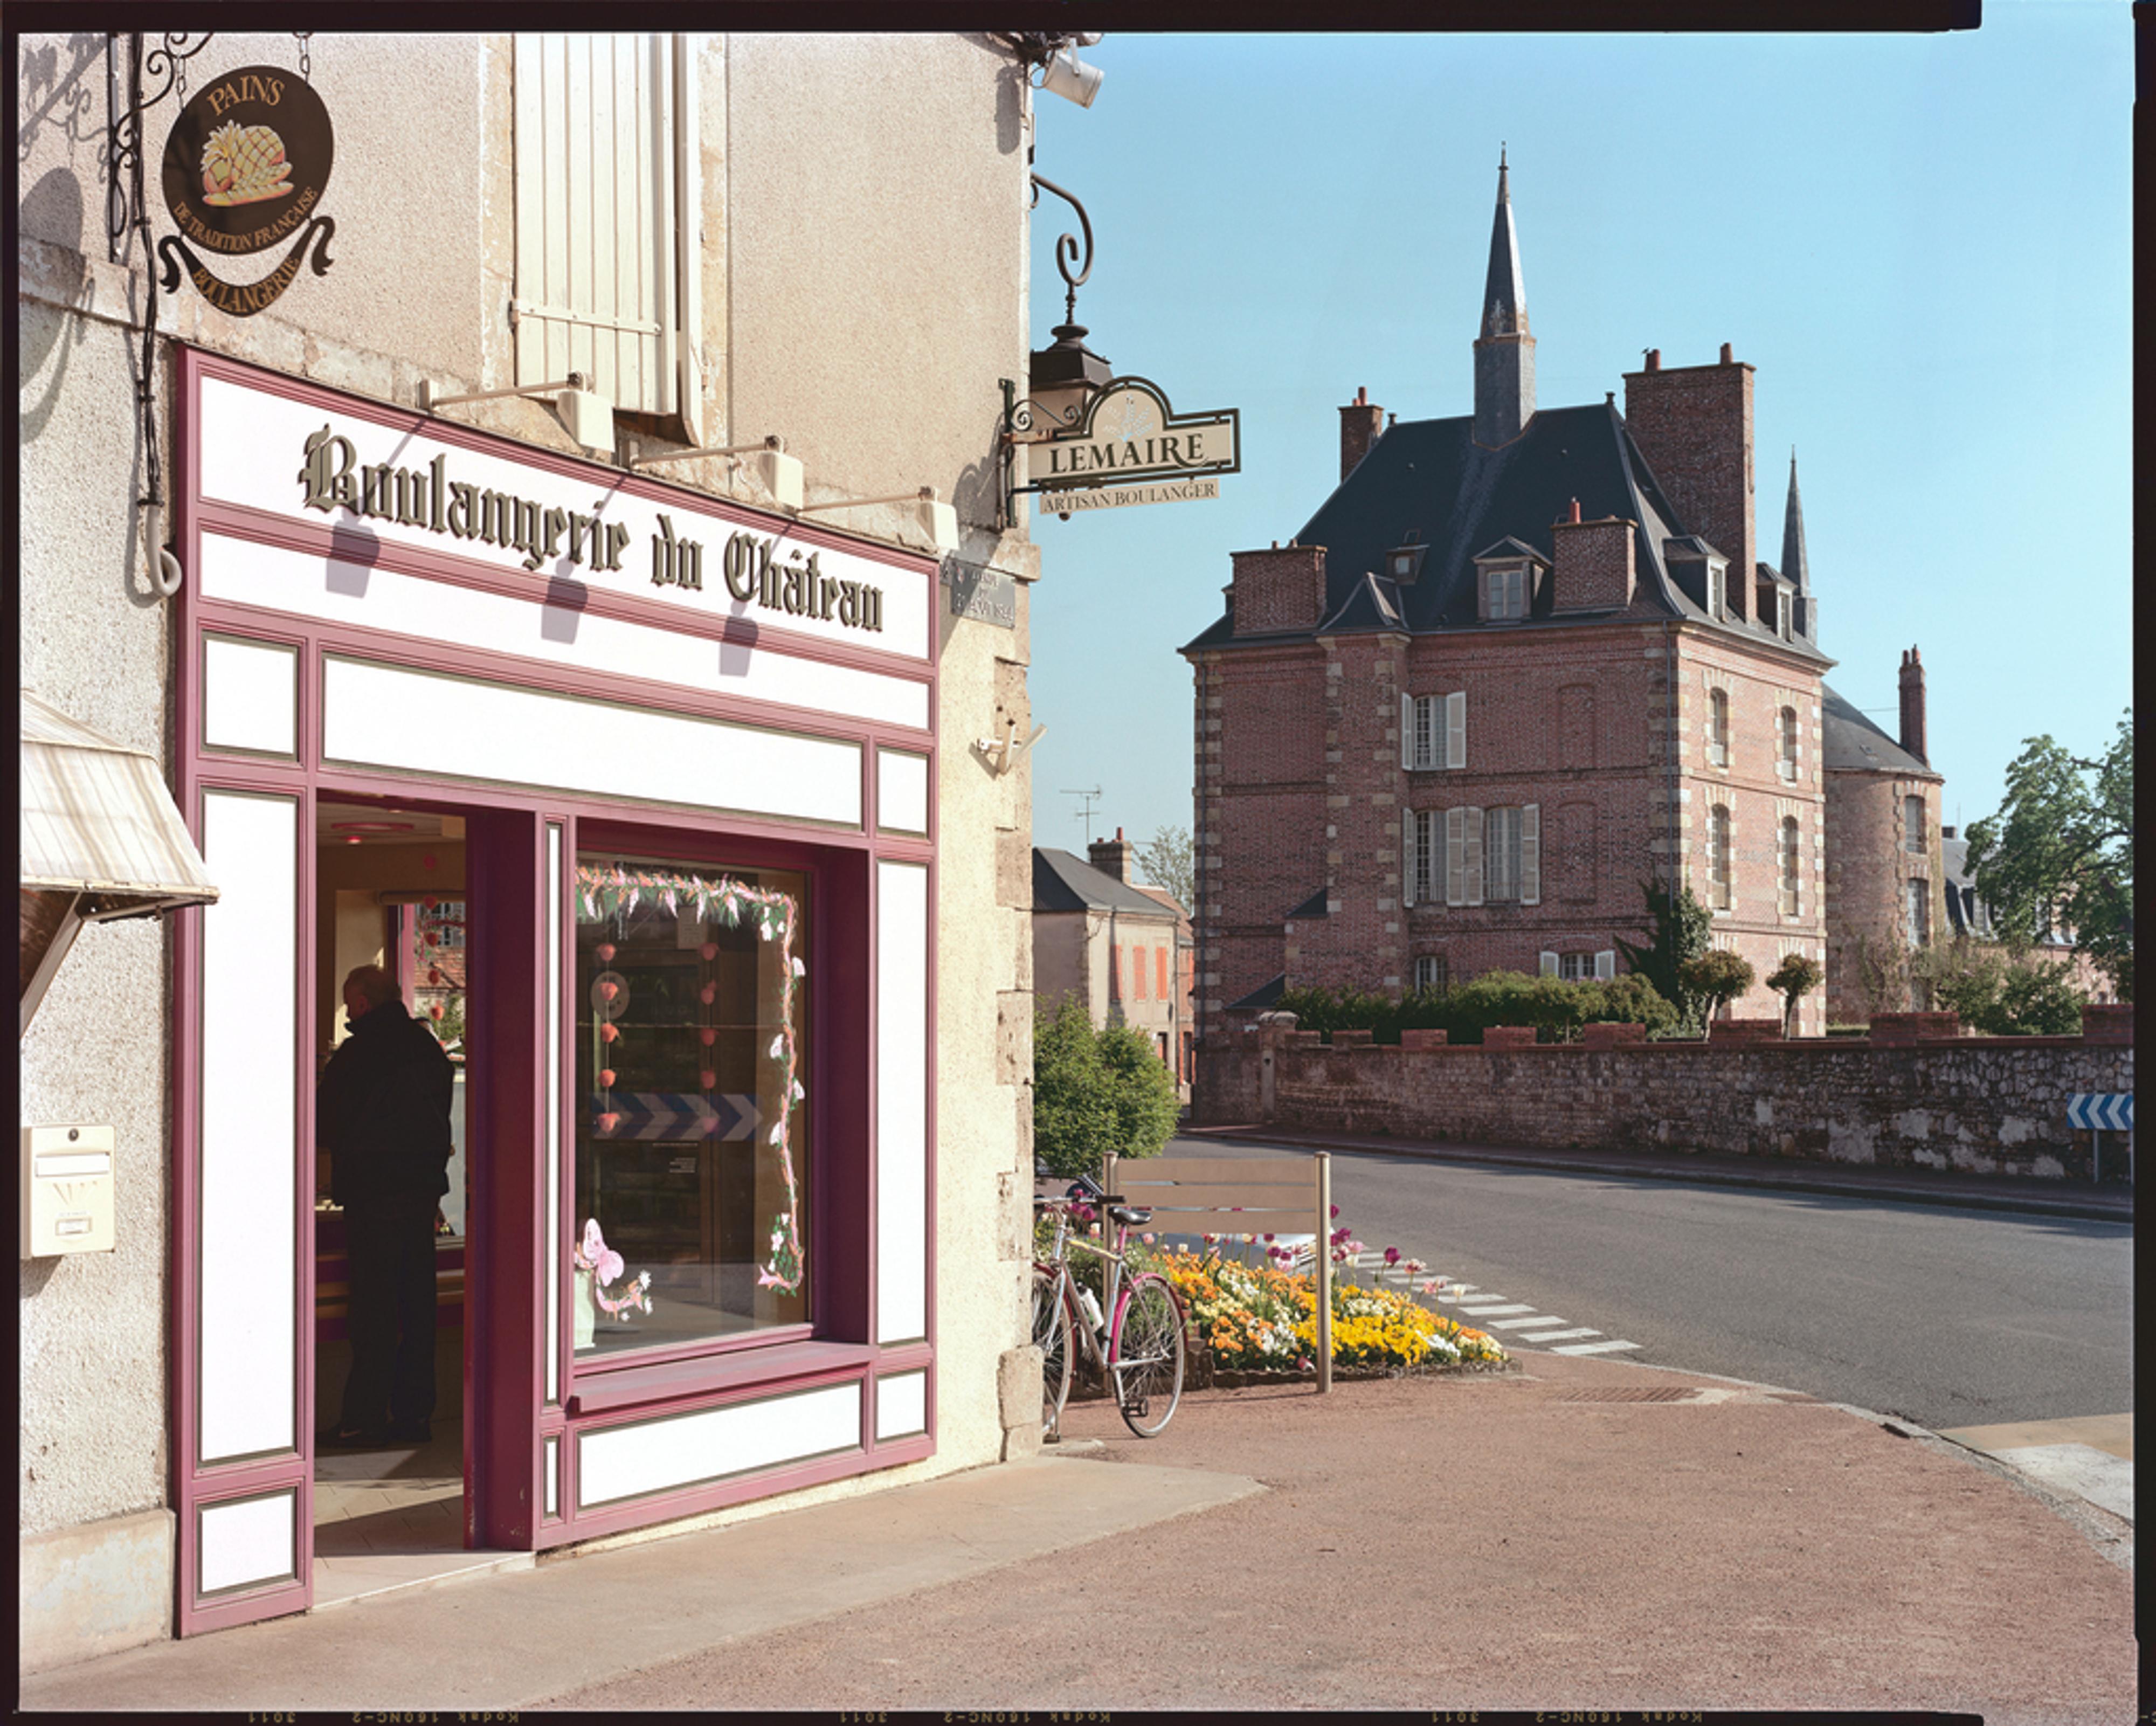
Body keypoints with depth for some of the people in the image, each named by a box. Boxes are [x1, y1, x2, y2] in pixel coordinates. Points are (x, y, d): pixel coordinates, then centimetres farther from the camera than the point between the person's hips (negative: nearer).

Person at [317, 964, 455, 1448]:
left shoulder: (357, 1054, -10)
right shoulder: (430, 1050, 9)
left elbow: (323, 1124, -3)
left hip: (373, 1192, -6)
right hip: (424, 1189, 6)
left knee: (374, 1306, -4)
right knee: (416, 1303, 10)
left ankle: (363, 1418, -1)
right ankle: (413, 1413, 13)